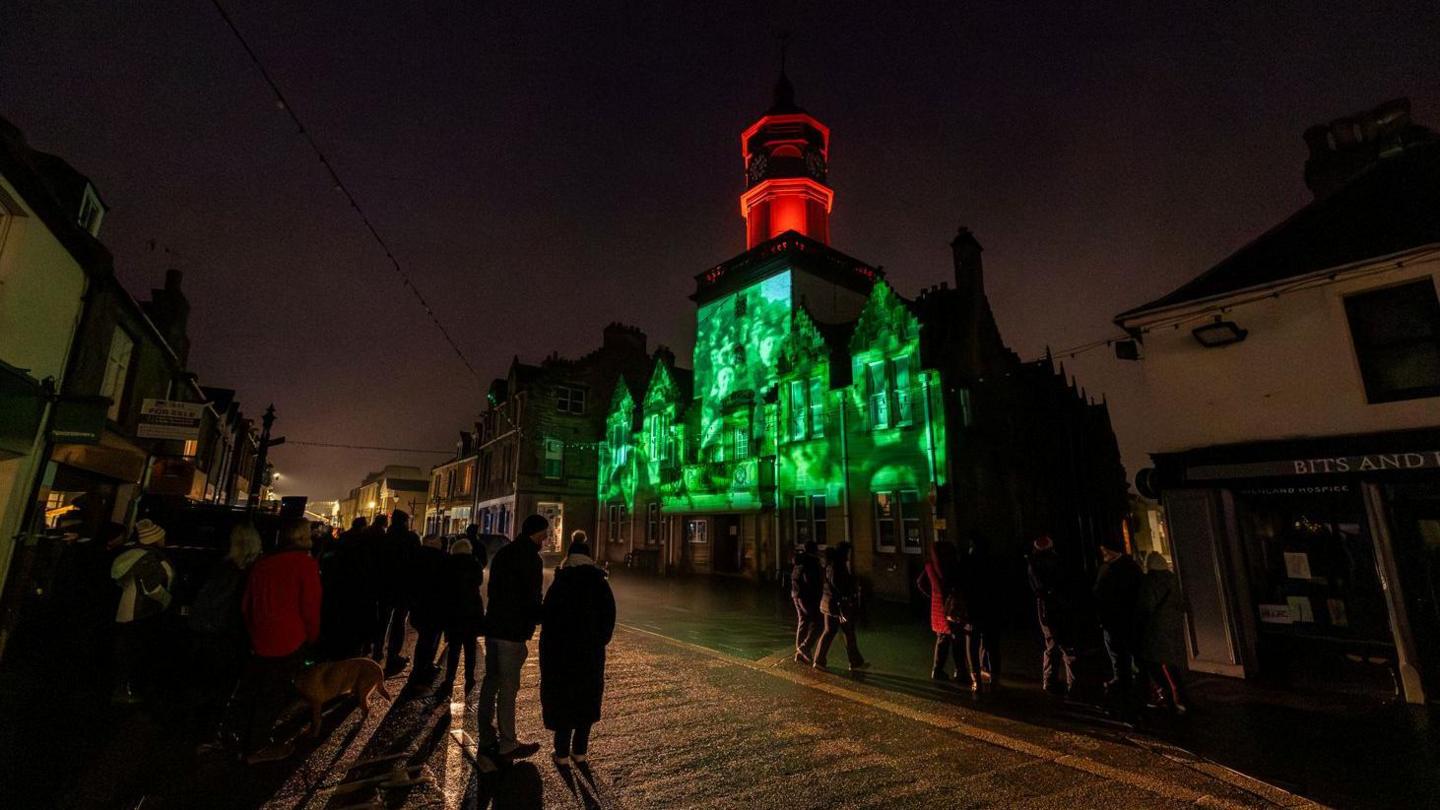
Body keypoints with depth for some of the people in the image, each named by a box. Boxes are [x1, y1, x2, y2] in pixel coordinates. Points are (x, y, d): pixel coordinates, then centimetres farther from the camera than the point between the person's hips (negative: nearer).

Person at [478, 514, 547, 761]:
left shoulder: (503, 553, 11)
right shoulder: (530, 558, -16)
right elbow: (533, 599, -17)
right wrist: (542, 617, 1)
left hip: (493, 626, 9)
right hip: (513, 631, -9)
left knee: (491, 680, 16)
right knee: (508, 687, -1)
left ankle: (486, 735, 26)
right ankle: (507, 744, 8)